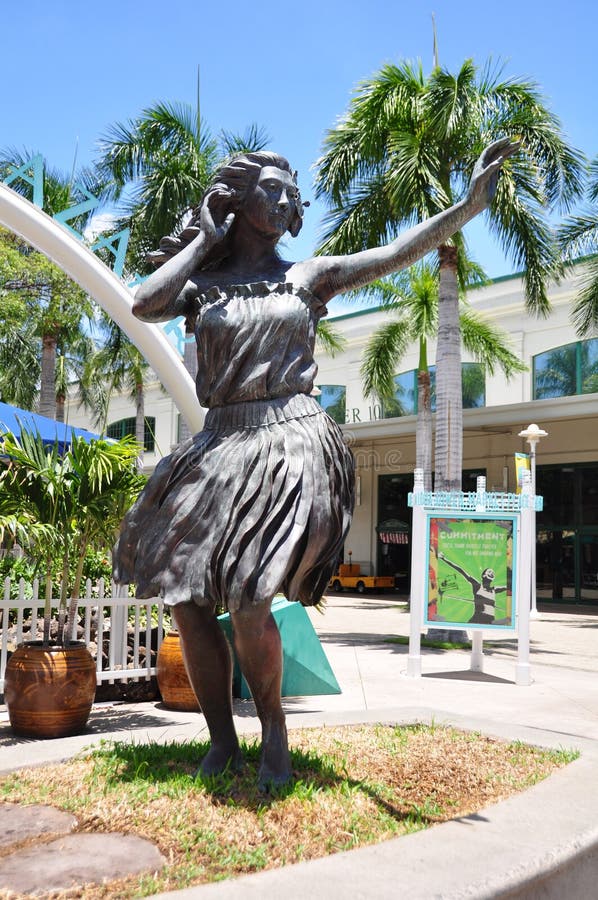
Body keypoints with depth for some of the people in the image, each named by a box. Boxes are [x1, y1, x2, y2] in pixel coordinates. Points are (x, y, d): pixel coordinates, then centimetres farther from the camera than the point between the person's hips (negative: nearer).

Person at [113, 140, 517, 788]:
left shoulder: (307, 276, 11)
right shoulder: (200, 284, 12)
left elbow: (397, 253, 0)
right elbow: (144, 305, -8)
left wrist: (469, 205, -13)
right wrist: (204, 239, 4)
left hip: (291, 446, -2)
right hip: (220, 448, 3)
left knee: (246, 604, -15)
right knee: (186, 601, -1)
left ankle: (275, 735, 11)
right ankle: (221, 744, 18)